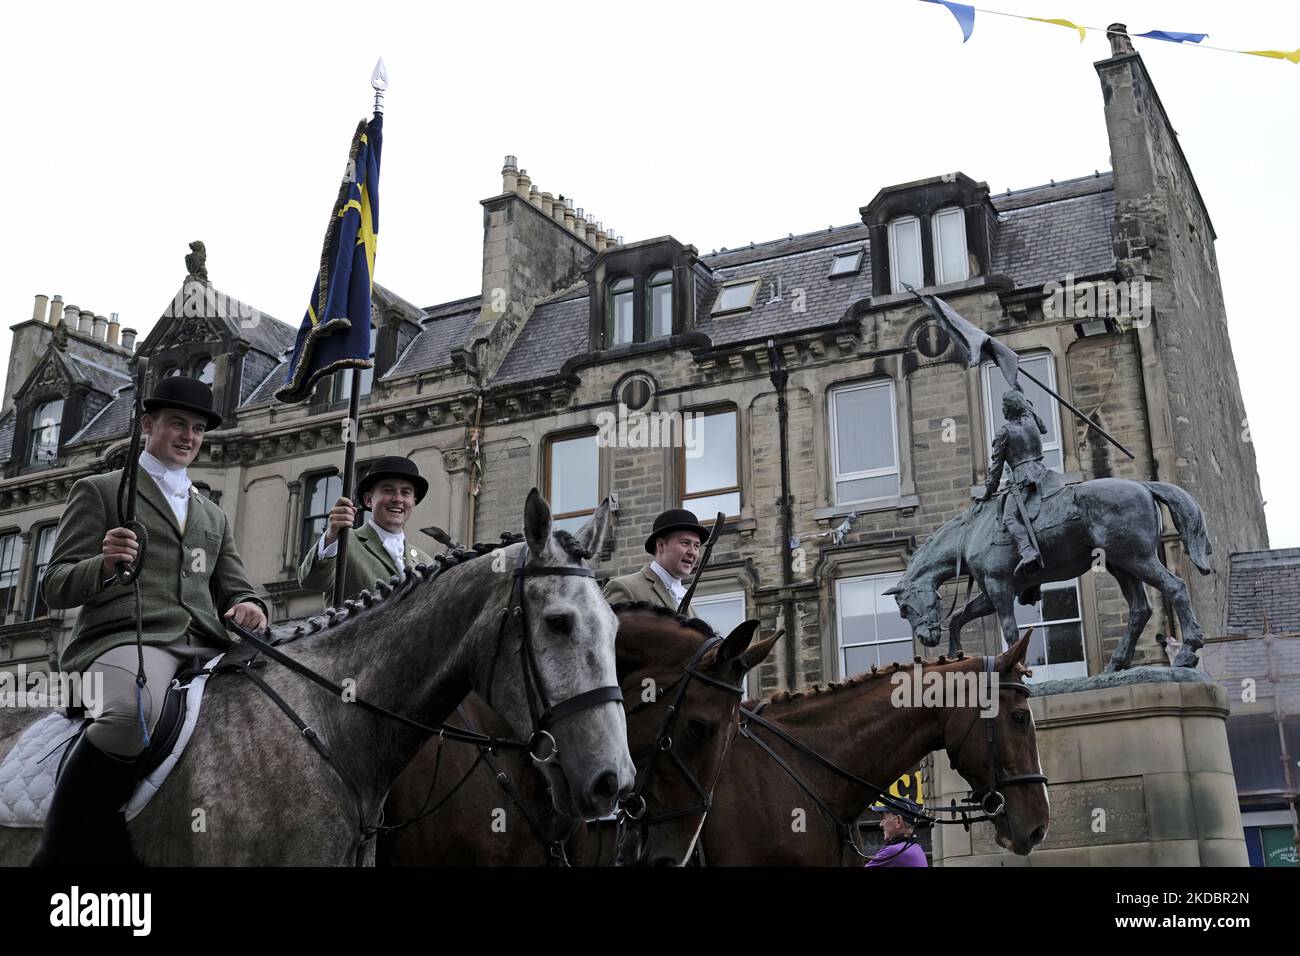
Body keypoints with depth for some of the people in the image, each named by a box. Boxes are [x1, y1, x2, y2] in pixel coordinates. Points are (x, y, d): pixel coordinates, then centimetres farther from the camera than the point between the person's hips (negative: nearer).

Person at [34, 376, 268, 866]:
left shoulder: (213, 516, 29)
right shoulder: (98, 490, 14)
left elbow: (233, 586, 23)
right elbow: (55, 587, 7)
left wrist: (248, 607, -3)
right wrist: (104, 564, -16)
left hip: (204, 647, 6)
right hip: (124, 639, -5)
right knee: (133, 710, -40)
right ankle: (61, 854, -27)